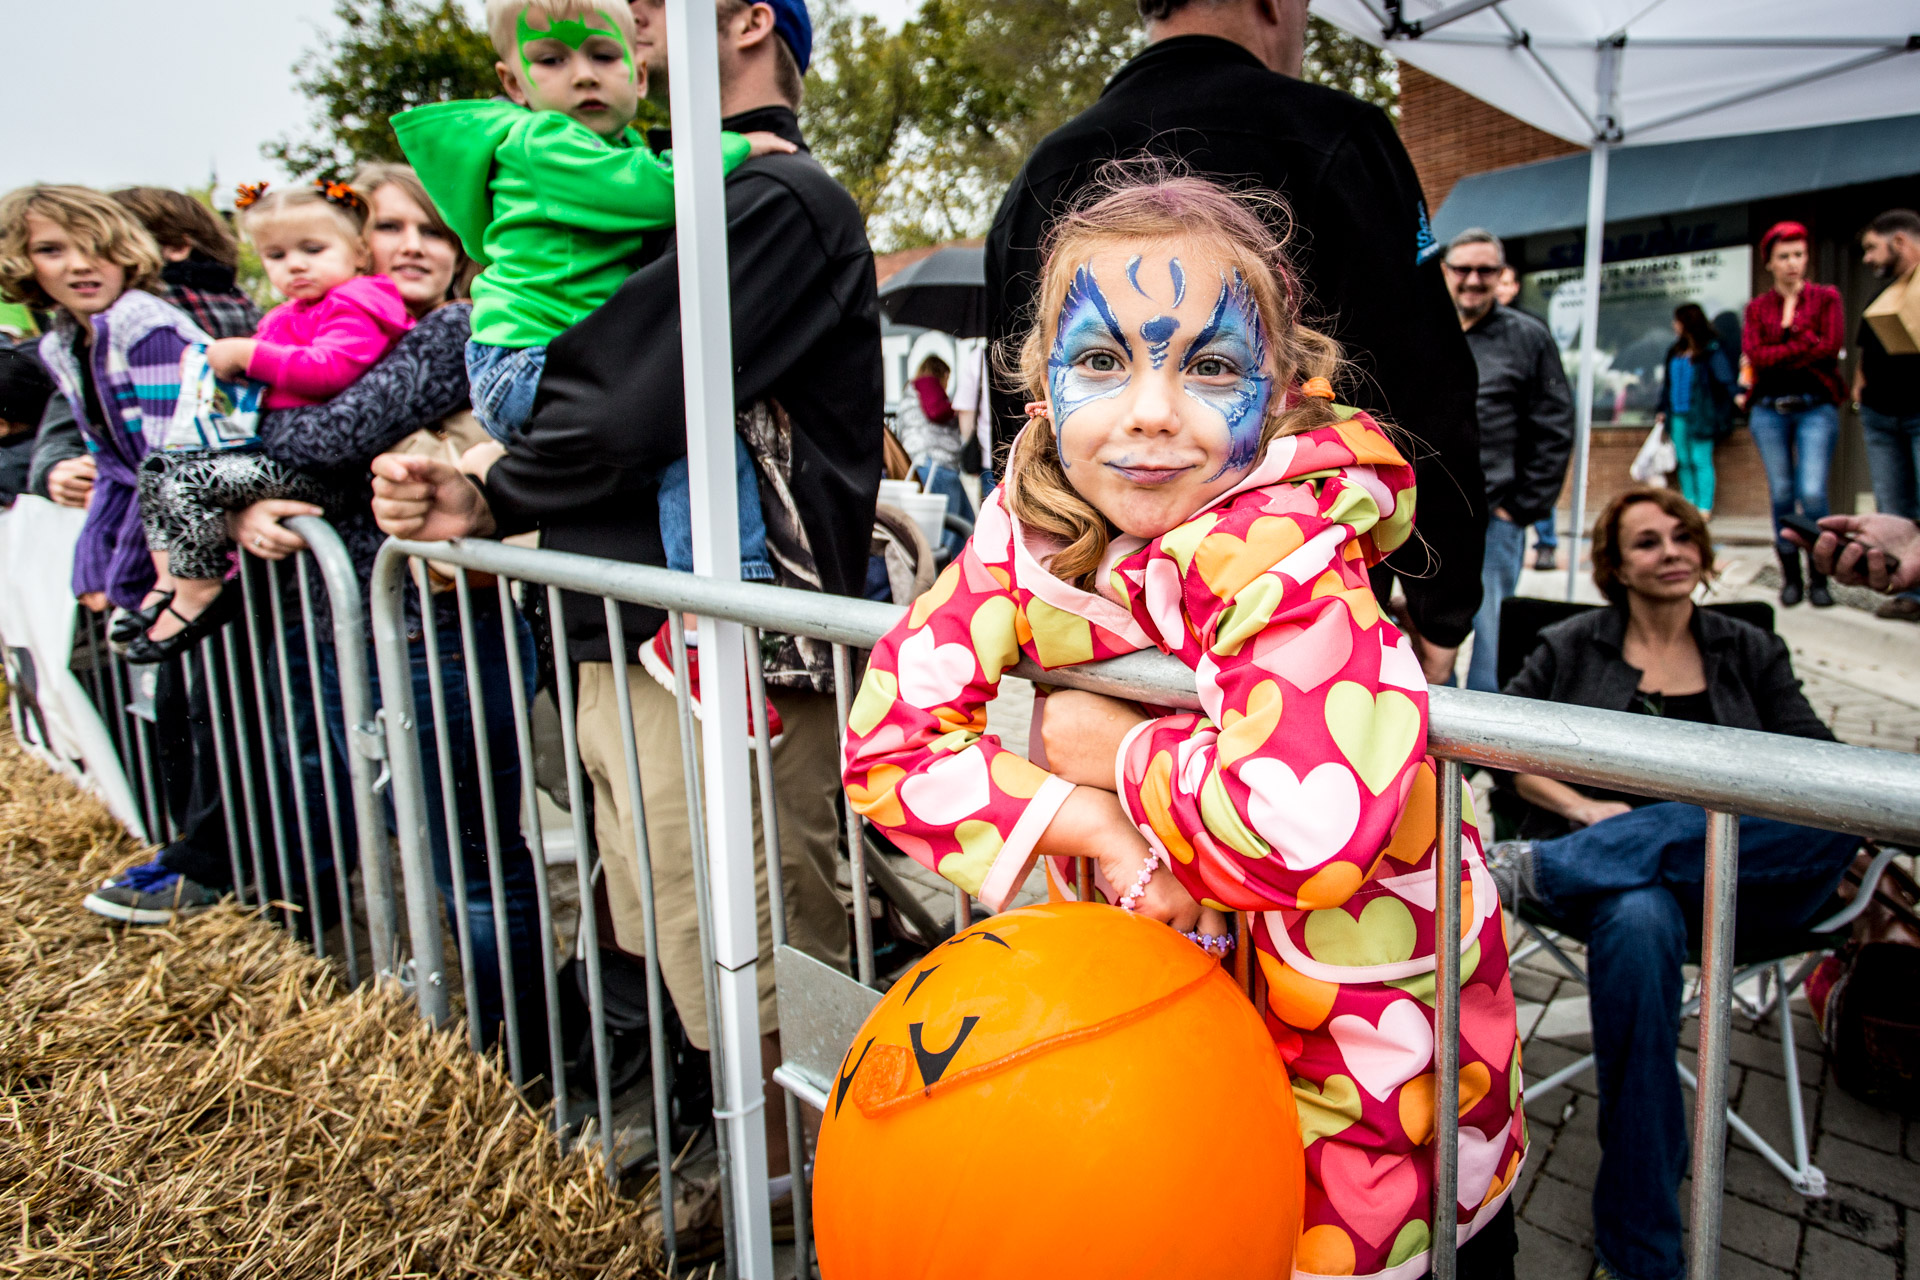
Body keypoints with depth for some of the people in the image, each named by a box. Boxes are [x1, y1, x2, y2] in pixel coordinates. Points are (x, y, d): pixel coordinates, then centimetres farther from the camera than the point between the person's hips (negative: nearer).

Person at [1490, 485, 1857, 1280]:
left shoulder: (1749, 652, 21)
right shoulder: (1572, 647, 15)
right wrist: (1583, 806, -10)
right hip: (1612, 874, -2)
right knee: (1638, 920, -39)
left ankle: (1536, 868, -34)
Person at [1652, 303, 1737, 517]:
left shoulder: (1710, 351, -5)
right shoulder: (1675, 352, 14)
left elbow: (1726, 380, -10)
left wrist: (1736, 396, -24)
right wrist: (1662, 409, 14)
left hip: (1699, 416, -6)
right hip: (1677, 415, 7)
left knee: (1701, 460, -8)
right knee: (1684, 461, 7)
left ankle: (1705, 507, -7)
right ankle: (1689, 505, 12)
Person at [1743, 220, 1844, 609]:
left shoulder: (1825, 297, 9)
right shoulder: (1757, 307, 12)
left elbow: (1829, 347, -5)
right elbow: (1753, 354, -3)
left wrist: (1777, 356, -8)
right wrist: (1805, 346, -9)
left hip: (1816, 406, -1)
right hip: (1769, 409, 2)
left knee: (1812, 492, -13)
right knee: (1781, 494, 2)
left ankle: (1819, 579, 0)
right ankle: (1791, 578, 11)